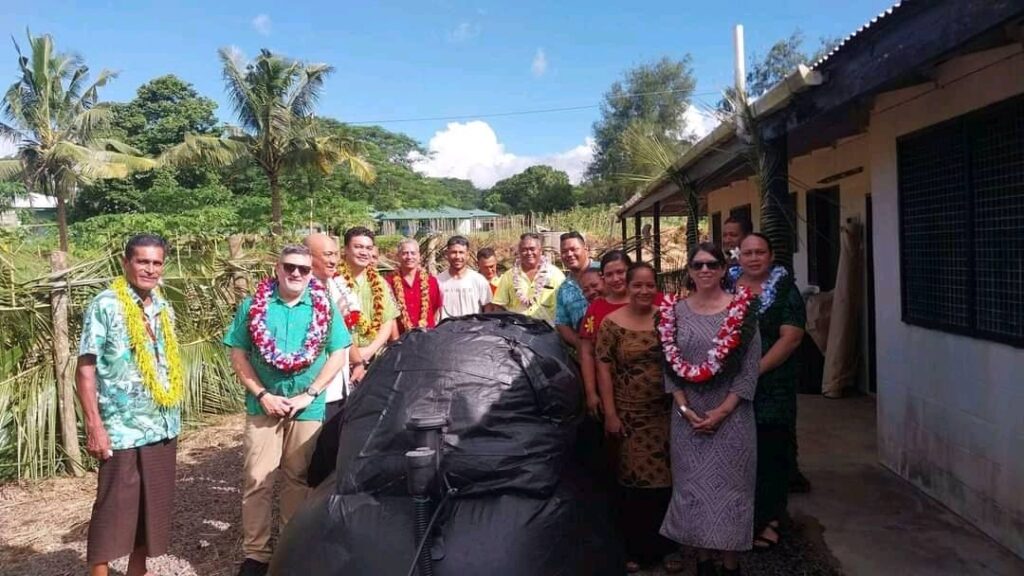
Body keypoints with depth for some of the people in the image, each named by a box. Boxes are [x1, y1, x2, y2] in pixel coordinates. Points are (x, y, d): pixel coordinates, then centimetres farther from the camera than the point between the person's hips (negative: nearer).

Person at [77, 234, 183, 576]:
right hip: (123, 430, -6)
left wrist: (173, 416, 13)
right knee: (113, 509, 2)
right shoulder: (105, 306, -9)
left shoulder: (164, 309, 10)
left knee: (153, 505, 14)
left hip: (164, 427, 6)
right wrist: (94, 426, -16)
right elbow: (85, 370, -11)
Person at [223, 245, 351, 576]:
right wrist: (262, 394, -10)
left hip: (308, 409, 0)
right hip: (263, 406, 0)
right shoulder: (253, 306, 1)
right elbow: (238, 354, 1)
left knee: (299, 479, 10)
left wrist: (309, 394, -9)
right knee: (257, 480, 1)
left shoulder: (324, 307, 1)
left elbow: (339, 354, -1)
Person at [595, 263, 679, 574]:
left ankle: (666, 546, 25)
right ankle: (635, 549, 20)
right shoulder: (612, 323, -5)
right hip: (630, 415, -2)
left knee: (667, 479, 9)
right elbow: (604, 369, -5)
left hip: (667, 413, 3)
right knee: (634, 481, 4)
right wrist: (610, 414, -9)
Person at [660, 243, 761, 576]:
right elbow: (670, 364, 3)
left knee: (729, 485, 4)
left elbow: (750, 368, -6)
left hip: (731, 415, -2)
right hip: (688, 415, 2)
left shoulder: (742, 308, -3)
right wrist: (684, 408, -9)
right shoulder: (675, 311, 4)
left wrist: (722, 411, -12)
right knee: (692, 485, 8)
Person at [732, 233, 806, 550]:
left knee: (768, 451, 5)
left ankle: (766, 519, 21)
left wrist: (756, 369, -17)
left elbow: (791, 337, -9)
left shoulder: (784, 289, -1)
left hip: (771, 389, -2)